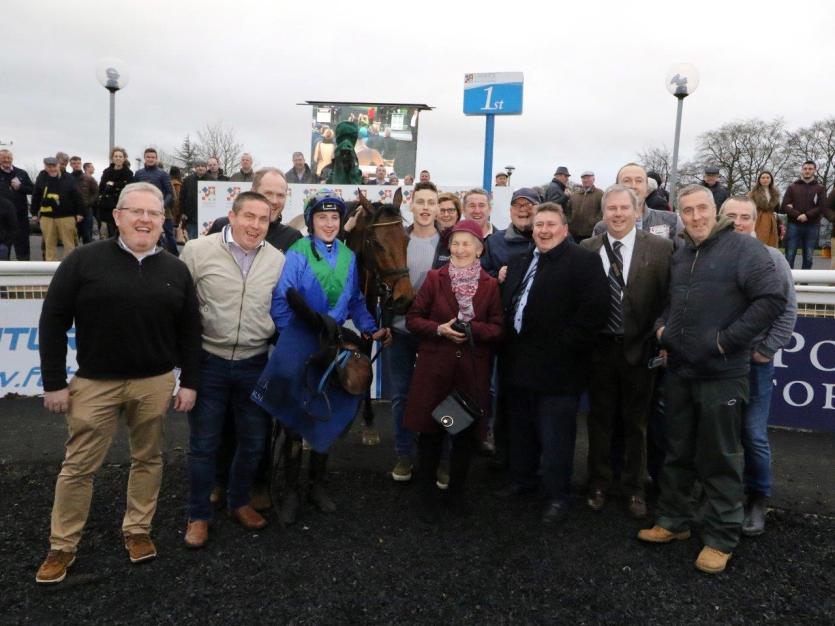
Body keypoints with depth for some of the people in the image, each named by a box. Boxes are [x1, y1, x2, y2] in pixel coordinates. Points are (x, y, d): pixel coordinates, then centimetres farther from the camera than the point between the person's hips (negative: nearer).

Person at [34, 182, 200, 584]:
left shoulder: (175, 270, 3)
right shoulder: (85, 260, -6)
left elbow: (189, 331, 7)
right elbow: (53, 322, -4)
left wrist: (189, 381, 3)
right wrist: (53, 382, -5)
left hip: (155, 383, 2)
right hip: (94, 383, -2)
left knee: (148, 458, 14)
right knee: (78, 466, 7)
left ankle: (138, 530, 32)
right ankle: (62, 546, 24)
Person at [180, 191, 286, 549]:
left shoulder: (278, 260, 2)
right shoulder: (199, 250, -7)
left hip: (255, 364, 3)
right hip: (208, 362, -3)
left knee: (253, 441, 14)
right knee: (204, 443, 8)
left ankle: (239, 502, 37)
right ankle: (199, 515, 26)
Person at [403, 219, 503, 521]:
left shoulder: (490, 285, 3)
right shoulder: (435, 278, 2)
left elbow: (498, 328, 1)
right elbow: (413, 319, 1)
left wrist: (473, 329, -17)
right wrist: (440, 329, -15)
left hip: (473, 371, 1)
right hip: (434, 368, -1)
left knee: (466, 434, 10)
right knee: (430, 432, 5)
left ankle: (456, 491, 30)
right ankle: (427, 495, 21)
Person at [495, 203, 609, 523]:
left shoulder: (584, 261, -9)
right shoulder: (519, 262, 15)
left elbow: (593, 311, -18)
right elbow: (506, 305, 19)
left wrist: (564, 347, -18)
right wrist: (508, 348, 9)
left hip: (557, 367, -7)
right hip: (520, 364, 7)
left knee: (555, 437, 3)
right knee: (521, 430, 20)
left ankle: (557, 496, 18)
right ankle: (521, 478, 37)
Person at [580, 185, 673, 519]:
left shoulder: (660, 247, -4)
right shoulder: (587, 249, 1)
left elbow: (669, 297, -4)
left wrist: (659, 338, -10)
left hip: (639, 348, -1)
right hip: (600, 347, 1)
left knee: (636, 422, 12)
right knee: (599, 419, 13)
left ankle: (634, 488, 28)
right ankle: (599, 484, 30)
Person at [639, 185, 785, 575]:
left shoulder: (743, 249, -9)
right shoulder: (679, 255, 12)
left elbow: (773, 299, -17)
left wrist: (728, 339, -18)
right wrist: (662, 328, 6)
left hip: (722, 374, -6)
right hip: (679, 371, 6)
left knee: (719, 459, 5)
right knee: (677, 452, 16)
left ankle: (721, 538, 19)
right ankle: (673, 520, 31)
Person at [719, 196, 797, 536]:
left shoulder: (771, 259, -1)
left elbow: (787, 310, 0)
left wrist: (766, 350, -4)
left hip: (754, 361, -1)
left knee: (753, 434, 2)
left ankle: (757, 499, 21)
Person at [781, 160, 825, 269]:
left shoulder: (820, 188, 12)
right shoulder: (792, 187, 11)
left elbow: (822, 207, -1)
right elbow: (784, 206, 1)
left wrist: (807, 215, -16)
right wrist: (797, 215, -13)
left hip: (812, 227, 1)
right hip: (794, 225, -1)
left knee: (808, 258, 4)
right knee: (789, 257, -4)